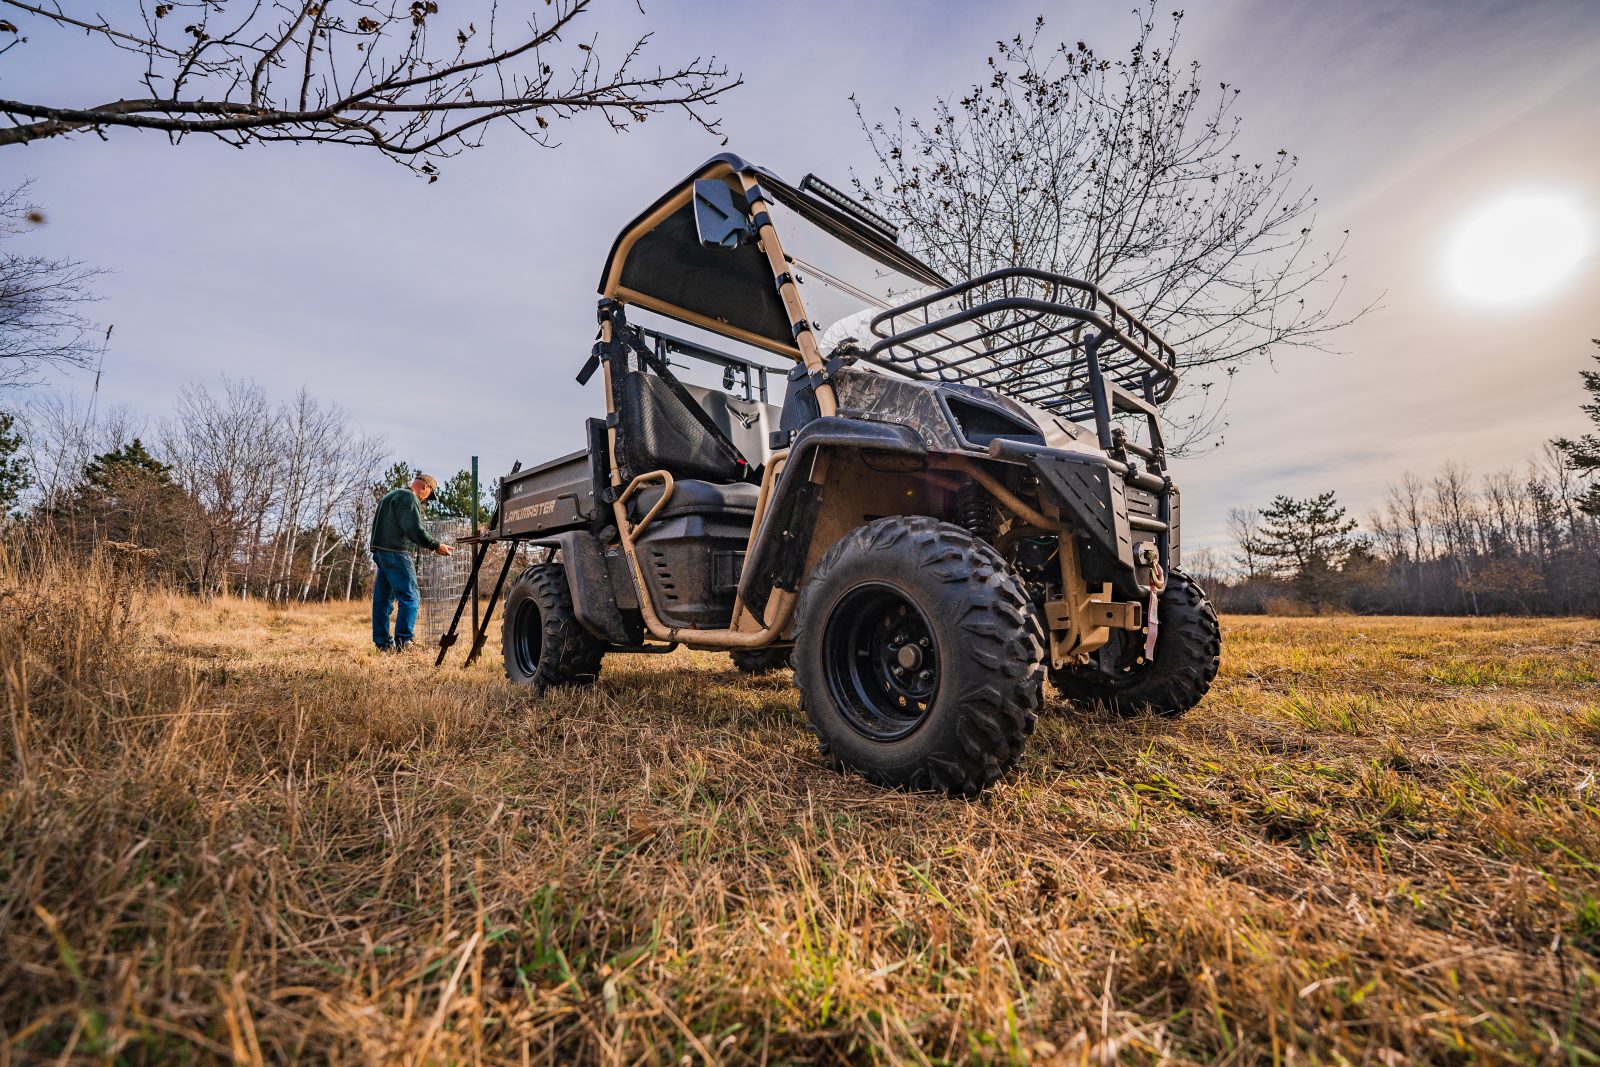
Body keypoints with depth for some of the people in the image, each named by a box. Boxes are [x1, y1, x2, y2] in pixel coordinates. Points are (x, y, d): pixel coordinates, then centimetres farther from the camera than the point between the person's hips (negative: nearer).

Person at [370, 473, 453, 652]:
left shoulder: (391, 495, 24)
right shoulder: (408, 497, -8)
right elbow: (414, 528, -18)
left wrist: (428, 543, 20)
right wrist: (435, 545, -12)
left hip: (379, 551, 10)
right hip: (394, 553, -10)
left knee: (382, 599, 11)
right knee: (409, 597, -8)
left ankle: (382, 643, 15)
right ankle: (403, 642, -10)